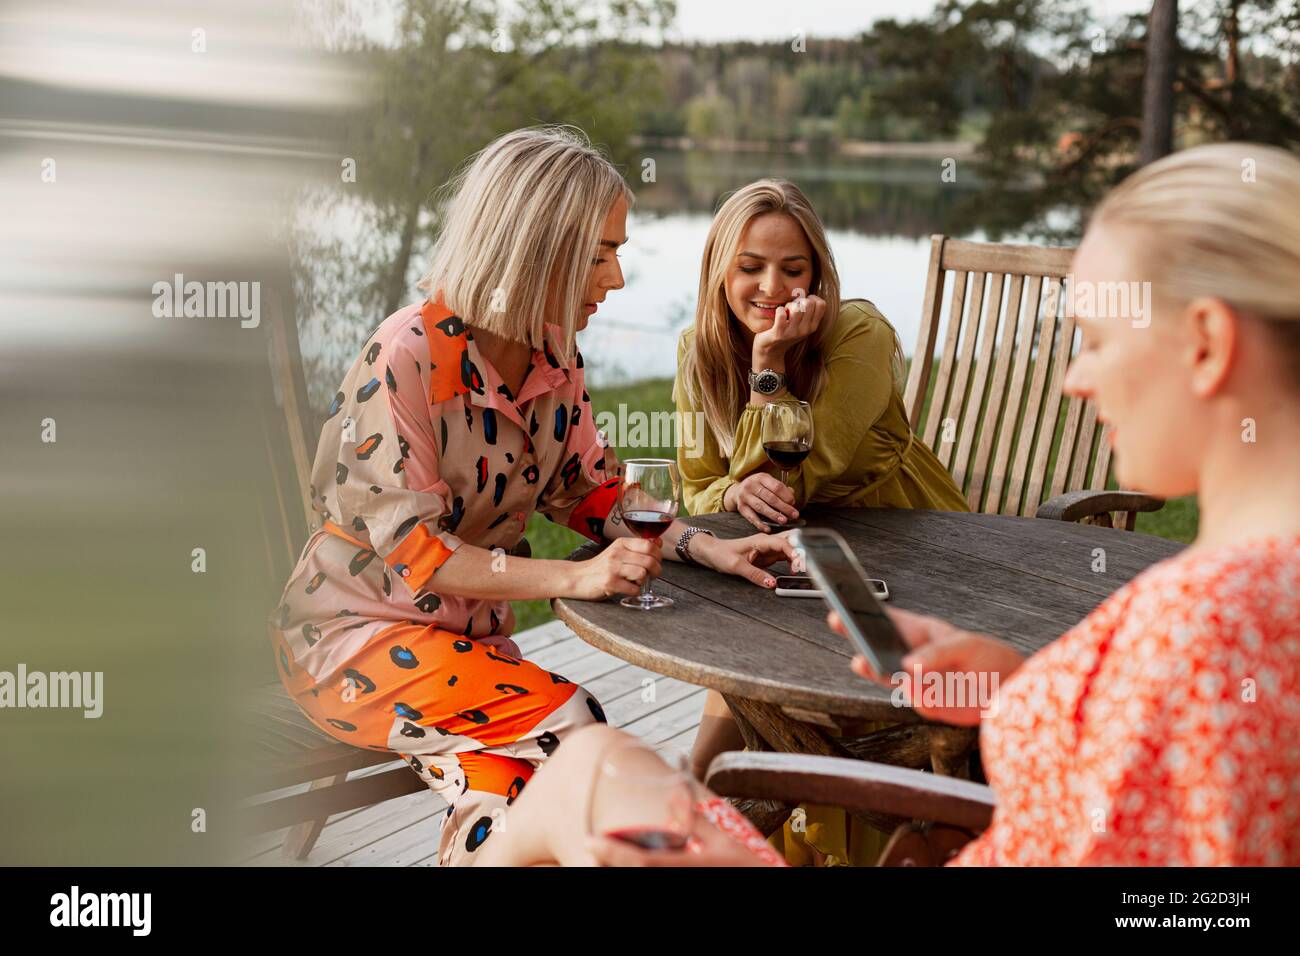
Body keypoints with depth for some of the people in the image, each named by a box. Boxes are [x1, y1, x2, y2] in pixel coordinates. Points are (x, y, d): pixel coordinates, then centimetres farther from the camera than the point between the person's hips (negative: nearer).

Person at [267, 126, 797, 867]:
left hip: (474, 628, 6)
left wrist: (705, 548, -7)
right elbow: (411, 550, -23)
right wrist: (574, 577, -30)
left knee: (507, 792, -23)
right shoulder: (409, 356, -21)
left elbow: (591, 492, 9)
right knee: (570, 728, -27)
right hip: (360, 630, -6)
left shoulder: (554, 355, 1)